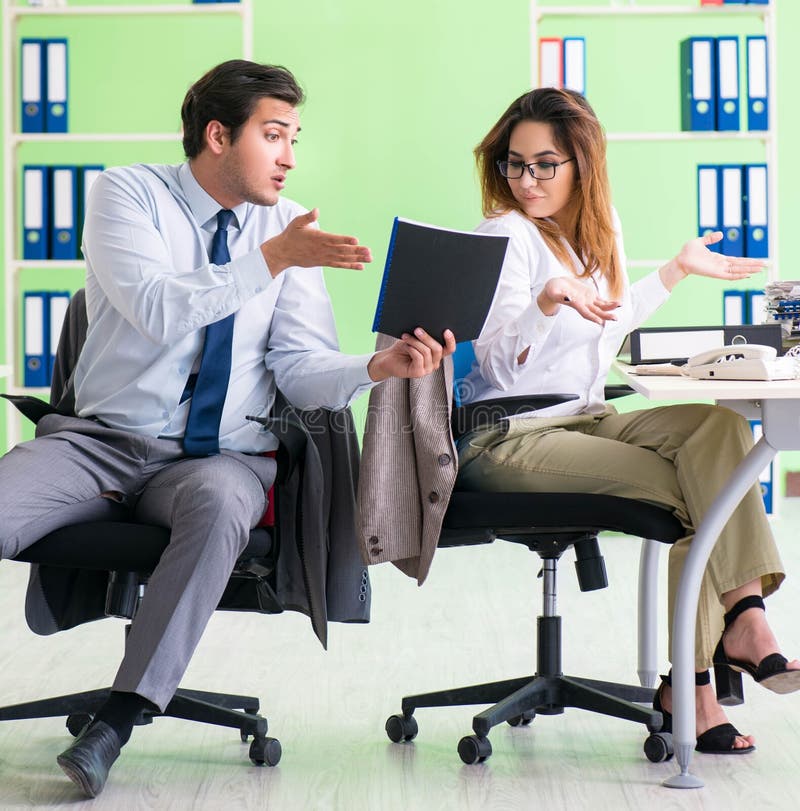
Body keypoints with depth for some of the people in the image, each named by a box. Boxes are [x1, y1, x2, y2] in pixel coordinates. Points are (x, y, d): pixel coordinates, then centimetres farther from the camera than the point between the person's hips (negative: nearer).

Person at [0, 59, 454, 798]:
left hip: (220, 457, 1)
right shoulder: (128, 194, 0)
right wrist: (271, 259, -23)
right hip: (104, 440, -1)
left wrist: (377, 368, -18)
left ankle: (118, 722, -34)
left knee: (219, 503, -36)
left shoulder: (289, 225, 9)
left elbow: (302, 368, 2)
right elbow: (157, 310, -18)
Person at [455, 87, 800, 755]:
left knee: (719, 426, -20)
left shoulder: (599, 230, 12)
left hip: (584, 423, 7)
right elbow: (499, 364, -20)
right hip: (509, 441, -7)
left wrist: (677, 269, 27)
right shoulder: (507, 235, -11)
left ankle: (742, 616, -29)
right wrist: (550, 298, -37)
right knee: (685, 488, -23)